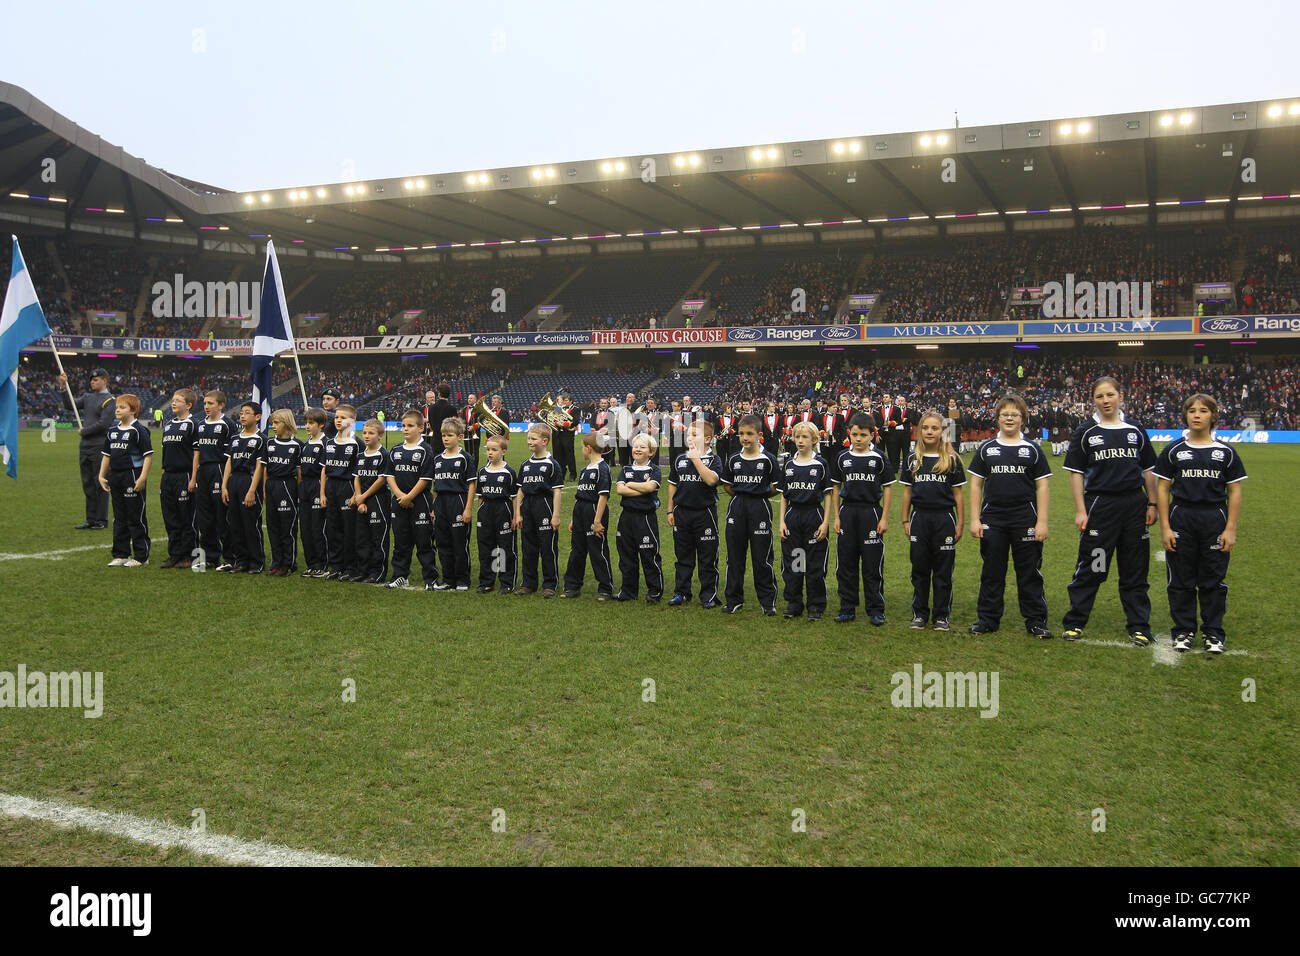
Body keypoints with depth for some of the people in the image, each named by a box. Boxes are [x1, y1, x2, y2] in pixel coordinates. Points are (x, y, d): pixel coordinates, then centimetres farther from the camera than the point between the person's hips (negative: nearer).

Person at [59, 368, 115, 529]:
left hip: (100, 447, -8)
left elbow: (103, 423, -16)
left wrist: (84, 431, -7)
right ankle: (91, 519, 18)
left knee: (100, 484, -2)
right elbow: (70, 406, 10)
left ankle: (102, 520, 5)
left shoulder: (109, 400, -9)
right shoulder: (88, 397, 15)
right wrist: (64, 388, 1)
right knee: (87, 484, 11)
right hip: (85, 446, 8)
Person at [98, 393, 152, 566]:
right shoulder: (112, 431, 13)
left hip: (133, 476, -8)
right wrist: (102, 475, 14)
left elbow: (148, 455, -13)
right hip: (115, 477, 8)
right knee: (119, 518, 13)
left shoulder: (138, 429, -10)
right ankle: (121, 555, 21)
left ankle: (141, 556, 6)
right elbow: (106, 454, 21)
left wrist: (142, 477, -19)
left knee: (136, 518, -2)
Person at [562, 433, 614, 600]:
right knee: (576, 550, 12)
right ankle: (572, 586, 21)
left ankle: (606, 589, 6)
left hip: (595, 510, -9)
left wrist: (597, 521, -20)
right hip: (580, 511, 9)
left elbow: (603, 496, -17)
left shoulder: (602, 468, -11)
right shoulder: (585, 469, 16)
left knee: (598, 552, -3)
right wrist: (574, 519, 19)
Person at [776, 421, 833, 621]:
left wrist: (825, 522, -9)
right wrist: (781, 521, 2)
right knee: (791, 563, 7)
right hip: (792, 516, 3)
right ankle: (794, 604, 18)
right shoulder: (789, 465, 7)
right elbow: (784, 496, 10)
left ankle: (816, 606, 11)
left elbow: (827, 495, -2)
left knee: (815, 564, 1)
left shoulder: (820, 464, -2)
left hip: (814, 515, -3)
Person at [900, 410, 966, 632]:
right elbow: (907, 492, 10)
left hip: (944, 518, -2)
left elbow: (958, 494, 2)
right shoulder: (913, 459, 7)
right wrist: (905, 520, 6)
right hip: (919, 518, 2)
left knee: (943, 570, 3)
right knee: (919, 569, 7)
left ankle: (942, 616, 13)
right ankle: (919, 614, 17)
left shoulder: (951, 459, 0)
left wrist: (960, 523, -1)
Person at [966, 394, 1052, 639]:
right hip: (992, 519, 1)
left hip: (1026, 519, -1)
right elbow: (976, 484, 7)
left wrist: (1042, 522, -5)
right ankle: (987, 619, 18)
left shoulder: (1032, 449, 4)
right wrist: (975, 519, 0)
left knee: (1030, 572, 4)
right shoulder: (986, 448, 7)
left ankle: (1036, 621, 13)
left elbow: (1042, 486, 2)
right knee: (991, 572, 9)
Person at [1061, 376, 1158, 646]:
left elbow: (1148, 470, 14)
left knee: (1135, 569, 8)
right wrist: (1080, 510, -6)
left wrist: (1152, 504, 7)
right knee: (1090, 568, -1)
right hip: (1099, 506, -2)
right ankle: (1074, 622, 10)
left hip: (1135, 506, 3)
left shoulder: (1136, 431, 9)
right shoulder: (1086, 433, 2)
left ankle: (1139, 626, 18)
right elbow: (1076, 473, 1)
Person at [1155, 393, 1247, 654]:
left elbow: (1234, 492, 4)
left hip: (1215, 520, 0)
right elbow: (1162, 489, 4)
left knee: (1214, 581, 5)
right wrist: (1165, 527, -3)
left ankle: (1214, 632, 17)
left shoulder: (1226, 452, 4)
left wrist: (1230, 529, -3)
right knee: (1181, 580, 5)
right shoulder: (1173, 451, 4)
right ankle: (1184, 631, 17)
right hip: (1181, 519, 0)